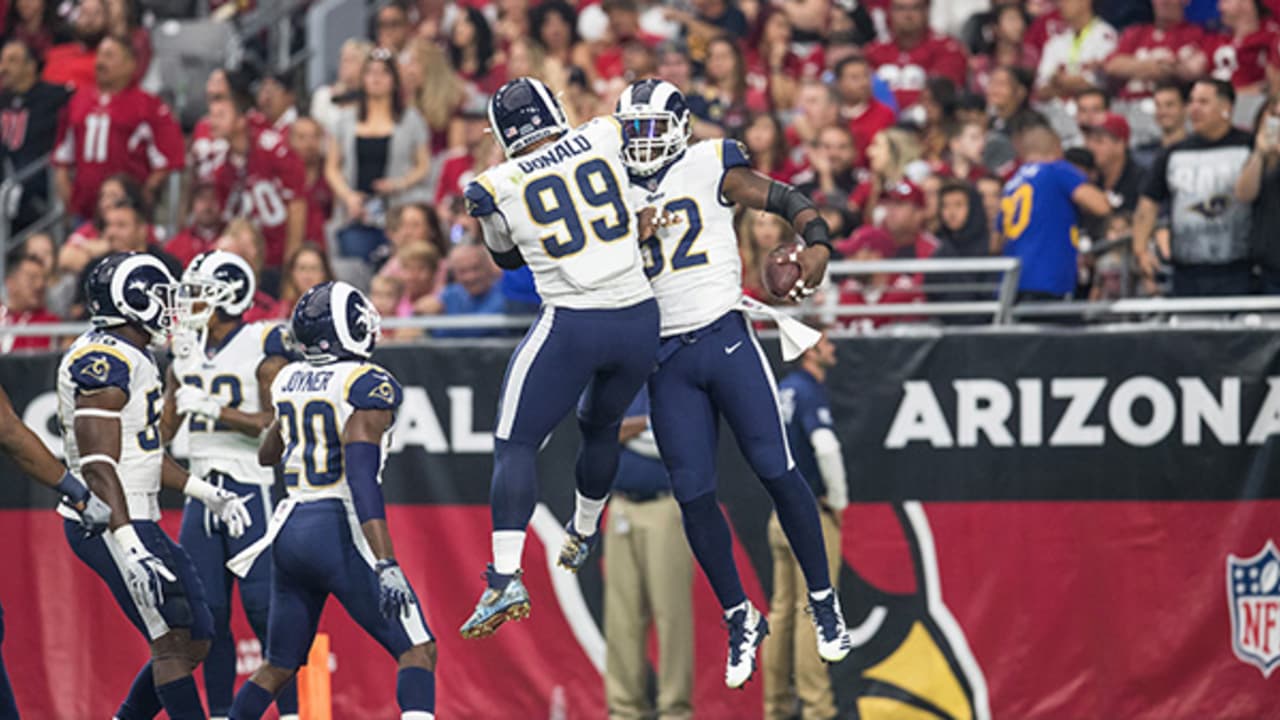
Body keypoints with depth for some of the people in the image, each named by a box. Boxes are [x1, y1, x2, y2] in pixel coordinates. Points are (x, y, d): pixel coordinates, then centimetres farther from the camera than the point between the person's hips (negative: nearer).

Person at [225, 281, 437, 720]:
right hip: (340, 533, -7)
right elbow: (361, 476, -21)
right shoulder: (368, 386, -10)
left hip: (290, 533, 7)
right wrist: (385, 564, -26)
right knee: (417, 652, -6)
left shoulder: (289, 380, 12)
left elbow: (267, 455, 30)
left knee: (279, 666, 20)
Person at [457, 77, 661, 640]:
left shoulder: (496, 189, -2)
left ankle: (505, 578, -14)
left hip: (571, 324, -4)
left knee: (515, 444, 1)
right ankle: (584, 532, 50)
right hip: (640, 319, 4)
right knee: (600, 425, 28)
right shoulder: (605, 140, 2)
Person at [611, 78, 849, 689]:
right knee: (693, 495, -1)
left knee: (776, 471, -7)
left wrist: (816, 244, -18)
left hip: (723, 336, -3)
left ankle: (824, 603, 6)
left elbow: (787, 200, -1)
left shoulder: (709, 166, 2)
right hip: (665, 359, 3)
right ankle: (740, 620, 13)